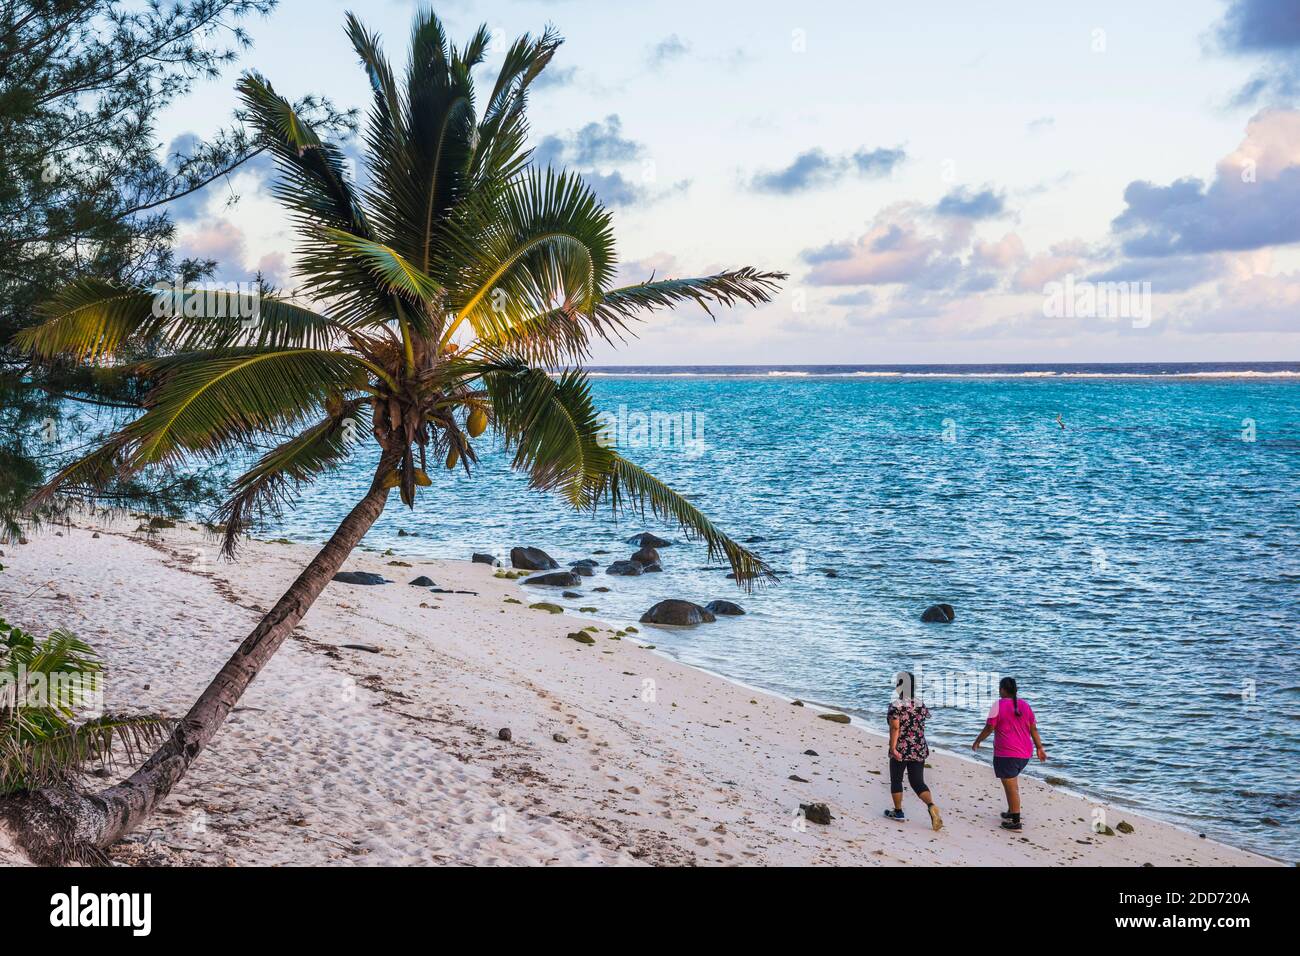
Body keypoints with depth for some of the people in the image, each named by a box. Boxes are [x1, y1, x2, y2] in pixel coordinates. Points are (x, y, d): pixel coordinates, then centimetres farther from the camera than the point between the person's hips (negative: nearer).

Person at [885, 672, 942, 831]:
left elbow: (895, 727, -21)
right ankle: (931, 806, -16)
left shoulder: (896, 706, -12)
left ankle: (898, 811, 22)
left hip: (900, 750, -5)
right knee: (918, 782, 7)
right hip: (919, 750, 5)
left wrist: (893, 747, -21)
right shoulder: (921, 705, 5)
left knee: (896, 780, 14)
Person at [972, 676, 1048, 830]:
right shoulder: (1025, 705, 9)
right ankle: (1011, 812, 29)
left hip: (1006, 754, -7)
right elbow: (1033, 729, 9)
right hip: (1025, 754, 7)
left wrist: (977, 742, 3)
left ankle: (1015, 822, -3)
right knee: (1012, 781, 24)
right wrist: (1039, 748, 15)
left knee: (1011, 787, -3)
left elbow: (989, 728, -10)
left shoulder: (999, 705, -9)